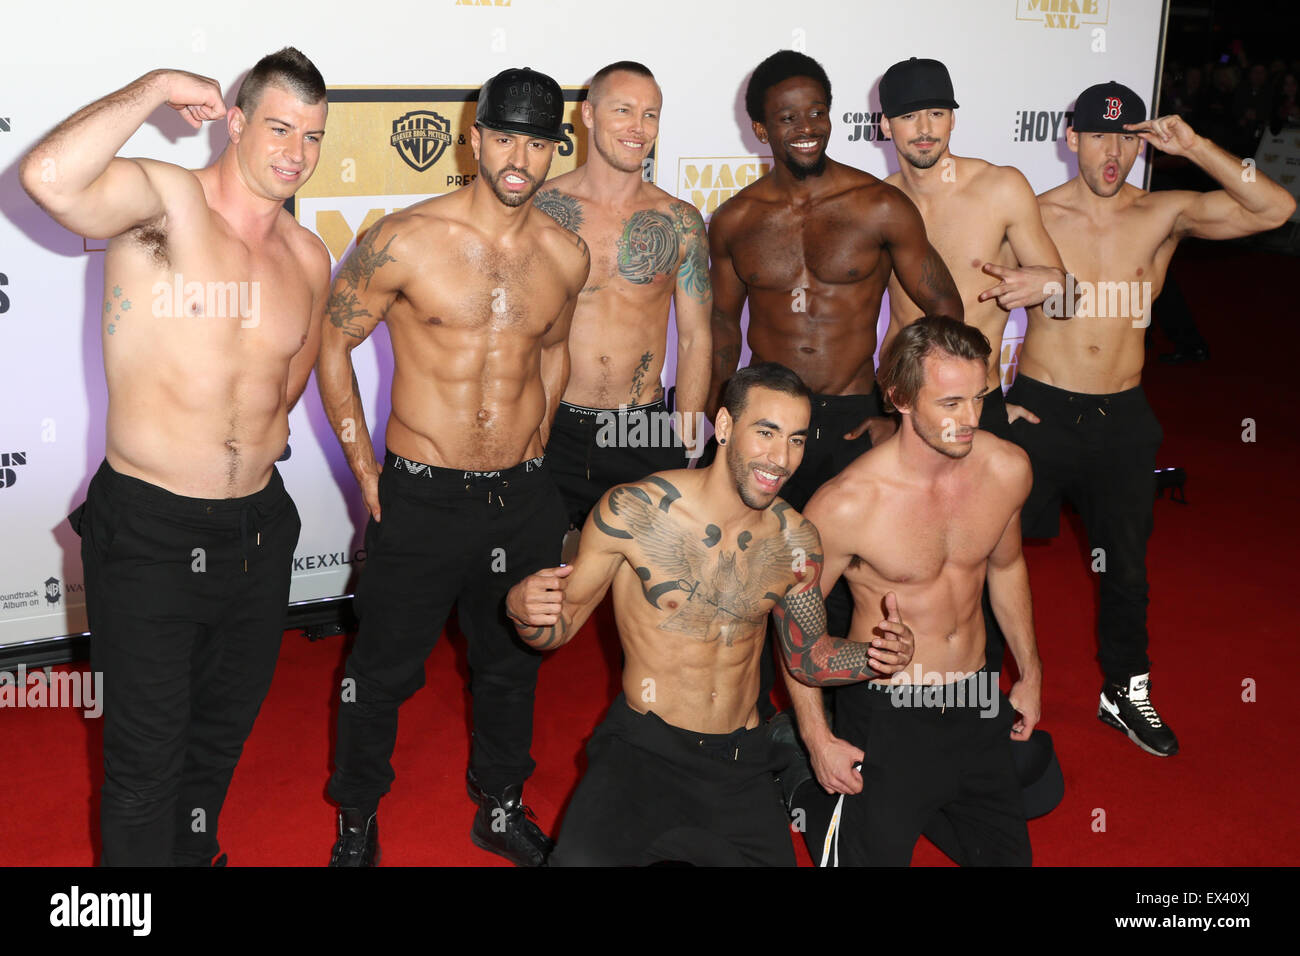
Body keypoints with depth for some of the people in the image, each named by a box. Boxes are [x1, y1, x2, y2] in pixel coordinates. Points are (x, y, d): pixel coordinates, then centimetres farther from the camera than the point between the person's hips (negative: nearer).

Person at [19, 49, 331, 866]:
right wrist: (158, 87, -24)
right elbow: (50, 178, -35)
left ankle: (197, 850, 48)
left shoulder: (309, 259, 4)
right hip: (149, 531, -6)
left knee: (225, 728, 25)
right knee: (148, 759, 7)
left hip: (258, 527, 6)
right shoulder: (165, 200, -13)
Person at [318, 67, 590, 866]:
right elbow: (331, 343, -3)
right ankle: (358, 819, 33)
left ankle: (502, 808, 40)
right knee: (386, 670, 9)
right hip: (420, 497, -3)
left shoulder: (567, 255, 1)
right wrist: (365, 470, -4)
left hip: (525, 499, 4)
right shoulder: (406, 240, -12)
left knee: (513, 663, 18)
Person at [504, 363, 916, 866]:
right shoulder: (634, 510, -12)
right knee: (581, 859, -29)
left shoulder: (795, 540, 0)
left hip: (741, 765, 5)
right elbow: (561, 626, -3)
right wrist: (524, 609, -26)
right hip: (642, 749, -5)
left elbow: (810, 652, 13)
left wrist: (875, 656, -7)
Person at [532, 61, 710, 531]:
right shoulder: (539, 206, -2)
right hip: (549, 429, -1)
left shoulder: (680, 222, 4)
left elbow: (695, 338, 8)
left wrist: (684, 444, 4)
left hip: (644, 433, 1)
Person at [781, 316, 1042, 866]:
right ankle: (804, 796, 32)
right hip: (885, 713, -5)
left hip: (973, 700, 5)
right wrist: (816, 737, -9)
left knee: (1006, 853, 16)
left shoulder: (1008, 469, -10)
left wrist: (1030, 673, 19)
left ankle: (919, 804, 41)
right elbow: (795, 615, -10)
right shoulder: (847, 505, -25)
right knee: (875, 852, 3)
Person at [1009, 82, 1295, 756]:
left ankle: (1125, 690, 36)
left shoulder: (1165, 214, -1)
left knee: (1125, 566, 16)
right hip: (1040, 412, -2)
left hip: (1122, 419, 2)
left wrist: (1194, 148, -21)